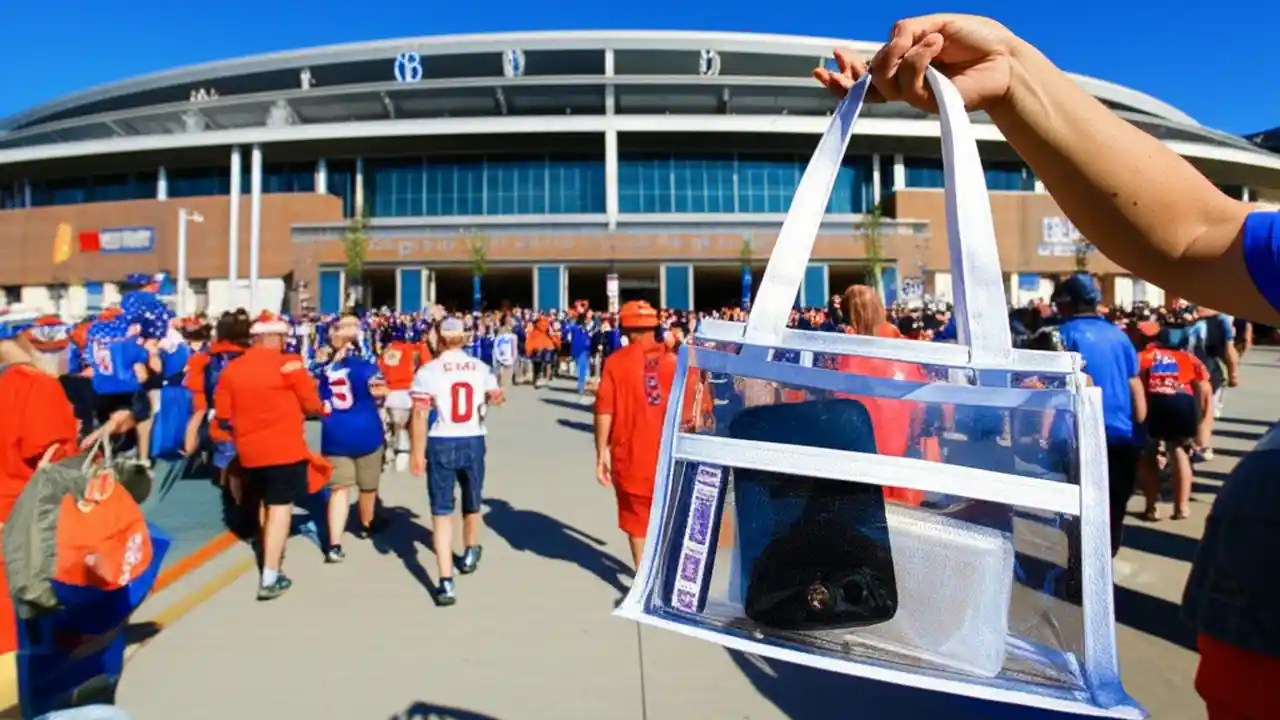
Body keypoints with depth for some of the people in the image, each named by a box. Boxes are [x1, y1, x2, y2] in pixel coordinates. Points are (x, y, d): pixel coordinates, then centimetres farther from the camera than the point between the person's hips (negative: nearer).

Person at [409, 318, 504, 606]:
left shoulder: (428, 371, -8)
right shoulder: (481, 368, 0)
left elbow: (419, 415, -13)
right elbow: (495, 397, 8)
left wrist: (417, 453, -8)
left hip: (441, 445, -3)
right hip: (473, 442, 3)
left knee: (441, 511, 1)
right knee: (472, 503, 24)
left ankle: (446, 583, -7)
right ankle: (470, 554, 47)